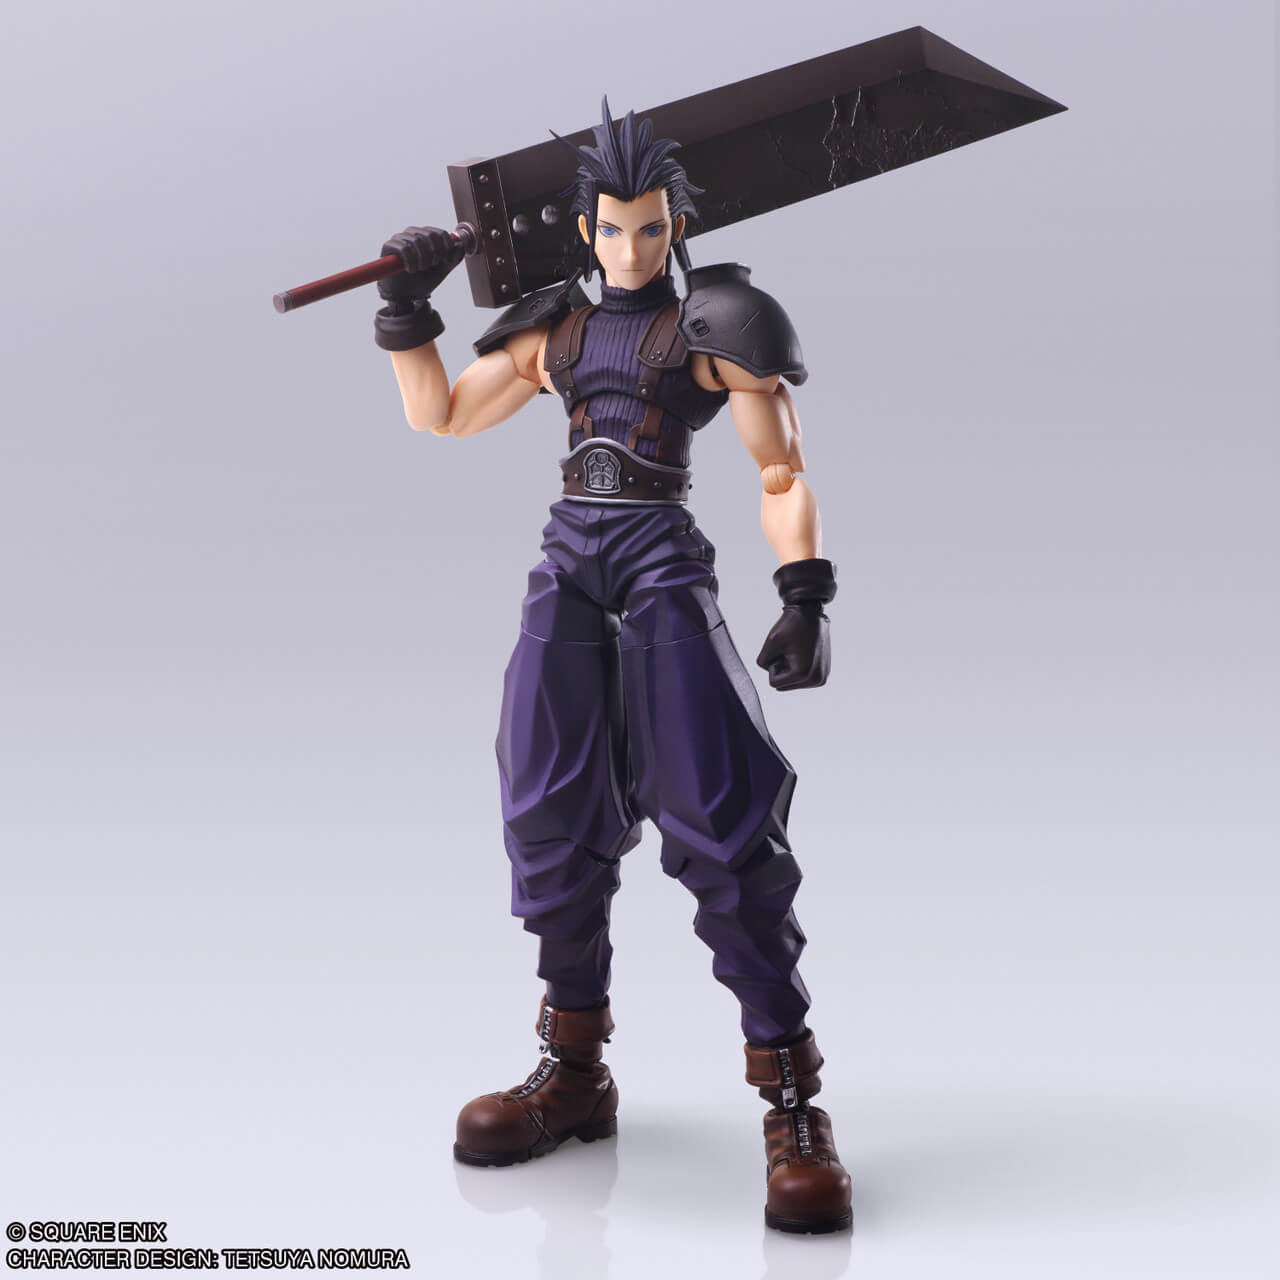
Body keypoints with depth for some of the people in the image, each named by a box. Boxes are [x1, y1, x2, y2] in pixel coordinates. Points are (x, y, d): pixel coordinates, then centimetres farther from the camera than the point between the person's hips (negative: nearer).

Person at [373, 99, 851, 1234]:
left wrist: (804, 599, -12)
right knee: (554, 820, 4)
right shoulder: (555, 329, 17)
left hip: (663, 561, -5)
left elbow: (784, 473, 0)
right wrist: (407, 308, 11)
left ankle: (794, 1103, -8)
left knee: (722, 822, -13)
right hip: (568, 566, 5)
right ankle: (577, 1073, 18)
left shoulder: (713, 324, 3)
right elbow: (440, 414, 23)